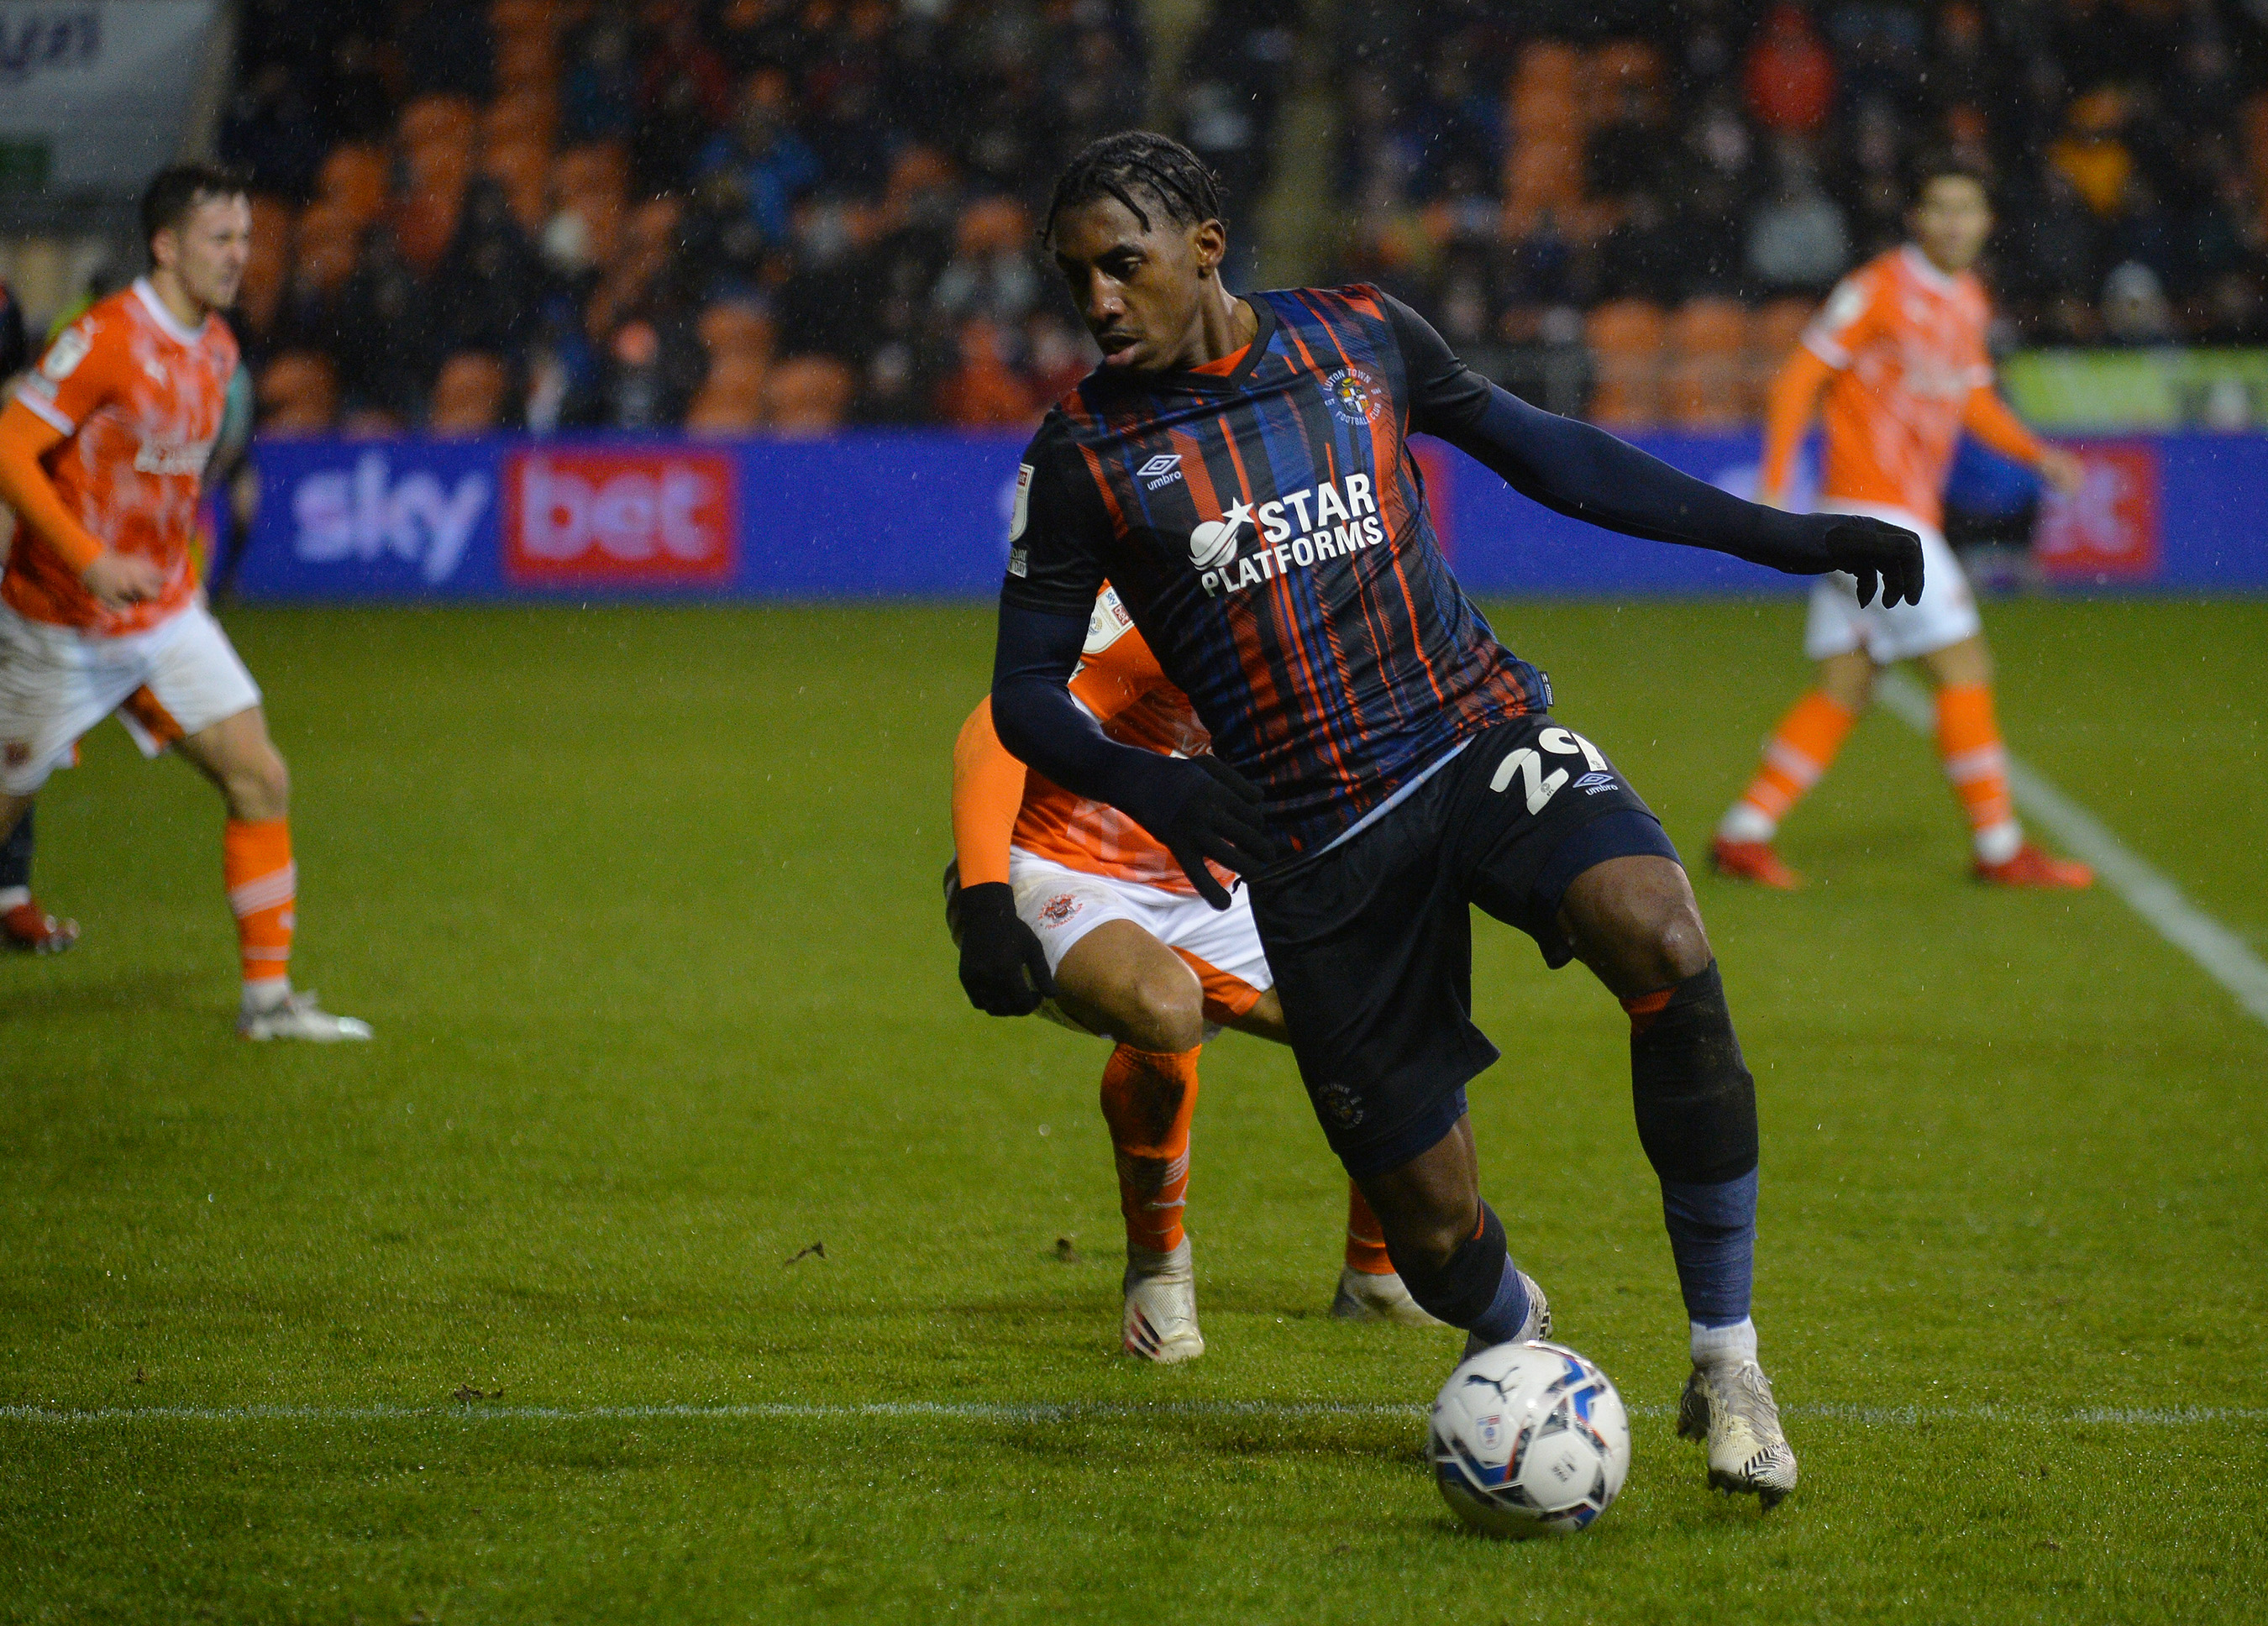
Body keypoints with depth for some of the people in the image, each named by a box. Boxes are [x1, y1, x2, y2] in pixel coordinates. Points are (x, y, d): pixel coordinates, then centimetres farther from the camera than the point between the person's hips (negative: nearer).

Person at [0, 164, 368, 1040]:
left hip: (165, 613, 7)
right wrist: (91, 561, -27)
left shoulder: (216, 348, 6)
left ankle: (268, 996, 1)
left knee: (260, 781, -5)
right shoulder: (102, 341, -19)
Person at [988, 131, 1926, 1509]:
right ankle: (1520, 1344, 37)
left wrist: (1778, 535, 14)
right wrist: (1151, 787, -19)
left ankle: (1727, 1363, -18)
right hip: (1319, 848, -1)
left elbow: (1546, 455, 16)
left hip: (1484, 737, 1)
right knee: (1435, 1231, -3)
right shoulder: (1087, 455, 0)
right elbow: (1026, 696, 3)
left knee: (1664, 948, -31)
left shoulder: (1358, 336, 5)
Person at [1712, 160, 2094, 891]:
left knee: (1845, 687, 7)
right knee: (1963, 663, -8)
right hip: (1870, 508, -8)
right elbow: (1798, 380, -10)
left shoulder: (1968, 300, 14)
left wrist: (2038, 454, 10)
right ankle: (2000, 847, -3)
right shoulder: (1878, 290, -11)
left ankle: (1743, 833, 11)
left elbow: (1974, 400, 25)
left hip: (1911, 513, 8)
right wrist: (1774, 491, -16)